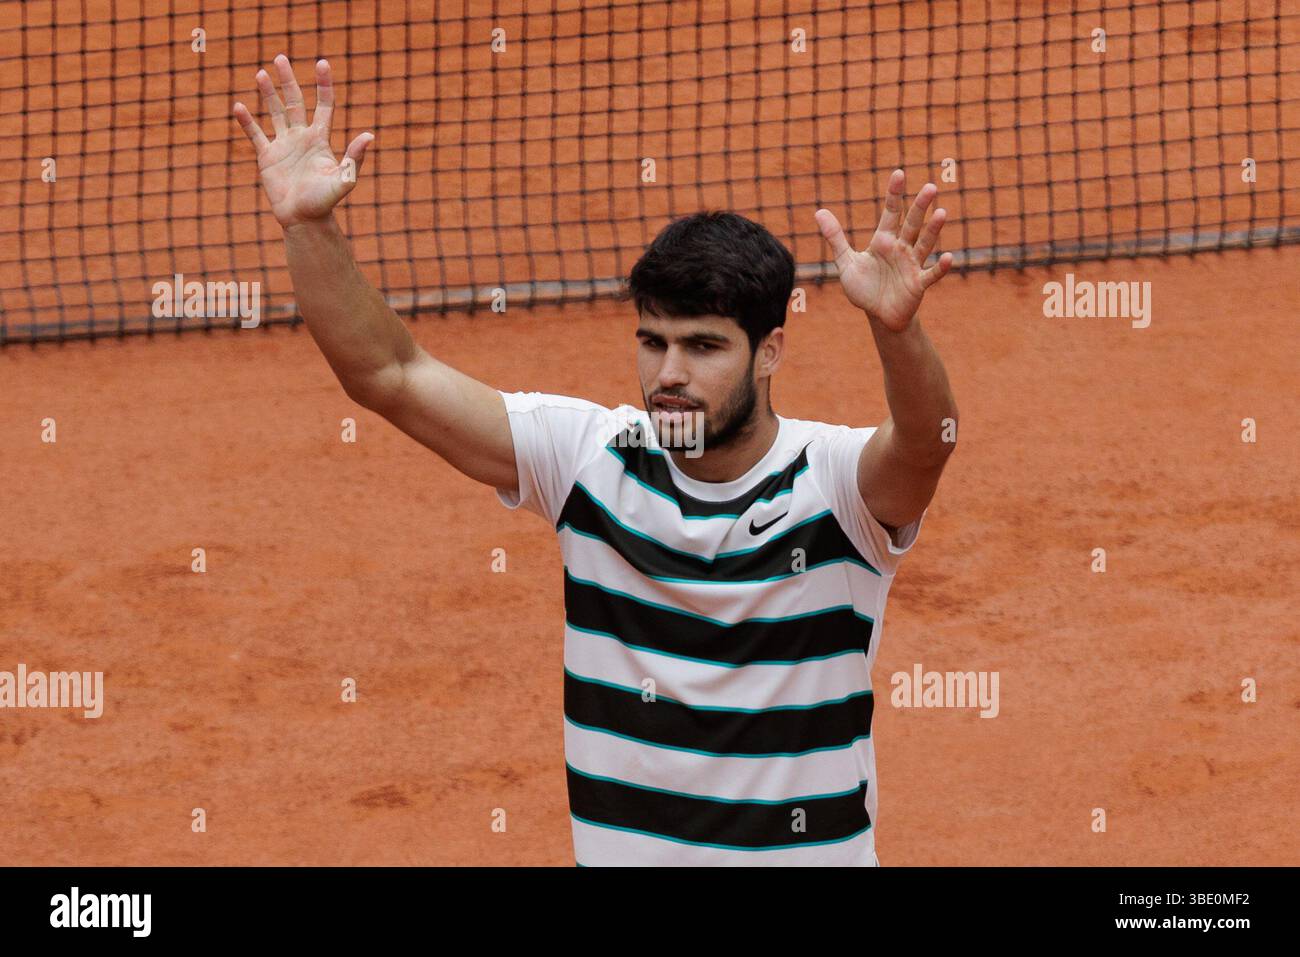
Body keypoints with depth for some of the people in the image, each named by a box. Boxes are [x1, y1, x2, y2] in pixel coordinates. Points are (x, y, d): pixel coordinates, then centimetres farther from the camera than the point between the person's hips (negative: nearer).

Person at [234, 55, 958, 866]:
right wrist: (310, 227, -16)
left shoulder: (841, 480, -11)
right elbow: (391, 375, -3)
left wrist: (895, 328, -53)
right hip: (618, 850, 3)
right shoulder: (593, 455, -2)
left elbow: (924, 442, -33)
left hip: (813, 856, -2)